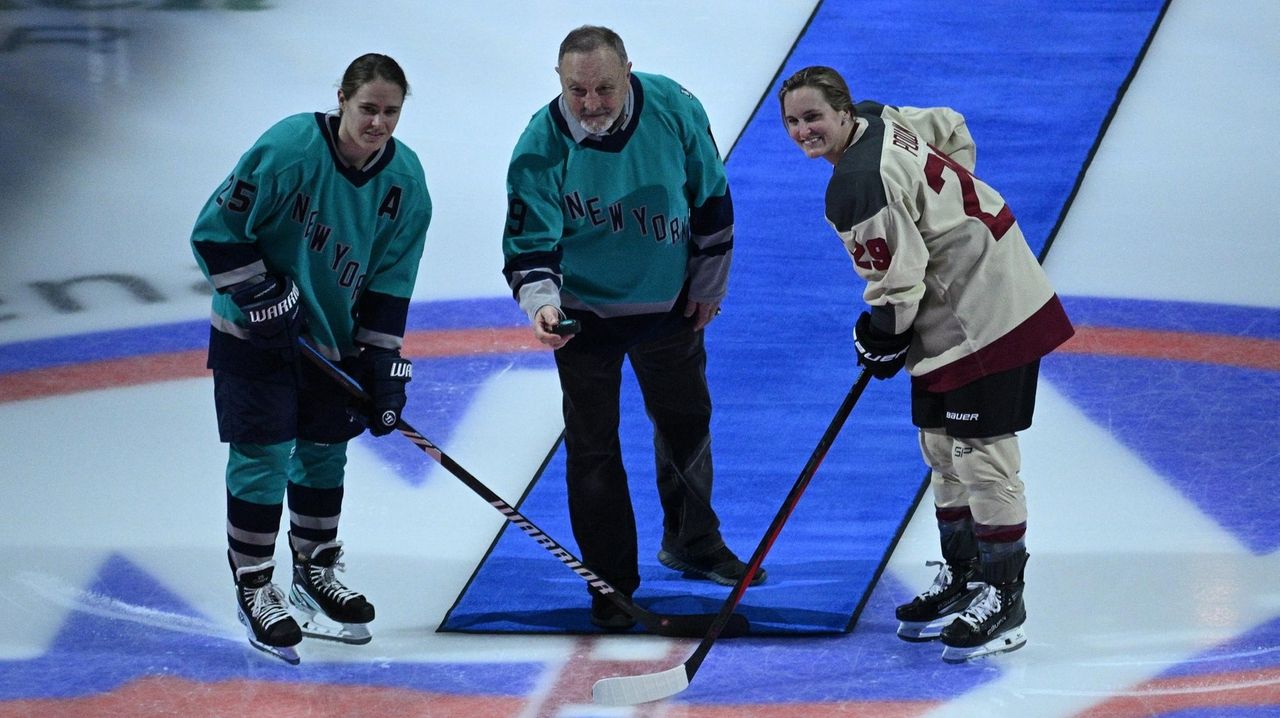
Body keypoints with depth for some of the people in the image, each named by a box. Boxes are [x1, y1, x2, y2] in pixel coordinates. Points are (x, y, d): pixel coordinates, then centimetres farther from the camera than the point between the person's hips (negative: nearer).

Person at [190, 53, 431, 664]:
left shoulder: (405, 181, -8)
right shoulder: (288, 149, -24)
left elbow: (390, 282, -2)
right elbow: (216, 230, -19)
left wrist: (383, 365, -5)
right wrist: (259, 293, -21)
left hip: (334, 337, 5)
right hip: (256, 335, -5)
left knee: (324, 452, 15)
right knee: (263, 455, -4)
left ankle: (314, 576, 32)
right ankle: (253, 588, 8)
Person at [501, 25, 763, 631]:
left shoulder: (674, 110, -20)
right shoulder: (541, 148, -25)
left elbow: (711, 198, -5)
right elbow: (530, 243, -24)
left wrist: (708, 285, 1)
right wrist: (540, 302, -43)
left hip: (670, 303, 3)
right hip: (584, 312, -3)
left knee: (686, 420, 19)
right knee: (592, 444, 0)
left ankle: (692, 543, 40)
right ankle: (610, 581, 13)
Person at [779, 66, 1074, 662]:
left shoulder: (857, 187, -25)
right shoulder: (877, 119, 3)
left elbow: (896, 284, -23)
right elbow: (953, 133, 20)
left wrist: (880, 340, -5)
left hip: (984, 317, -11)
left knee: (981, 455, -6)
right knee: (941, 449, 18)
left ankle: (1002, 597, 1)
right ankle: (962, 577, 29)